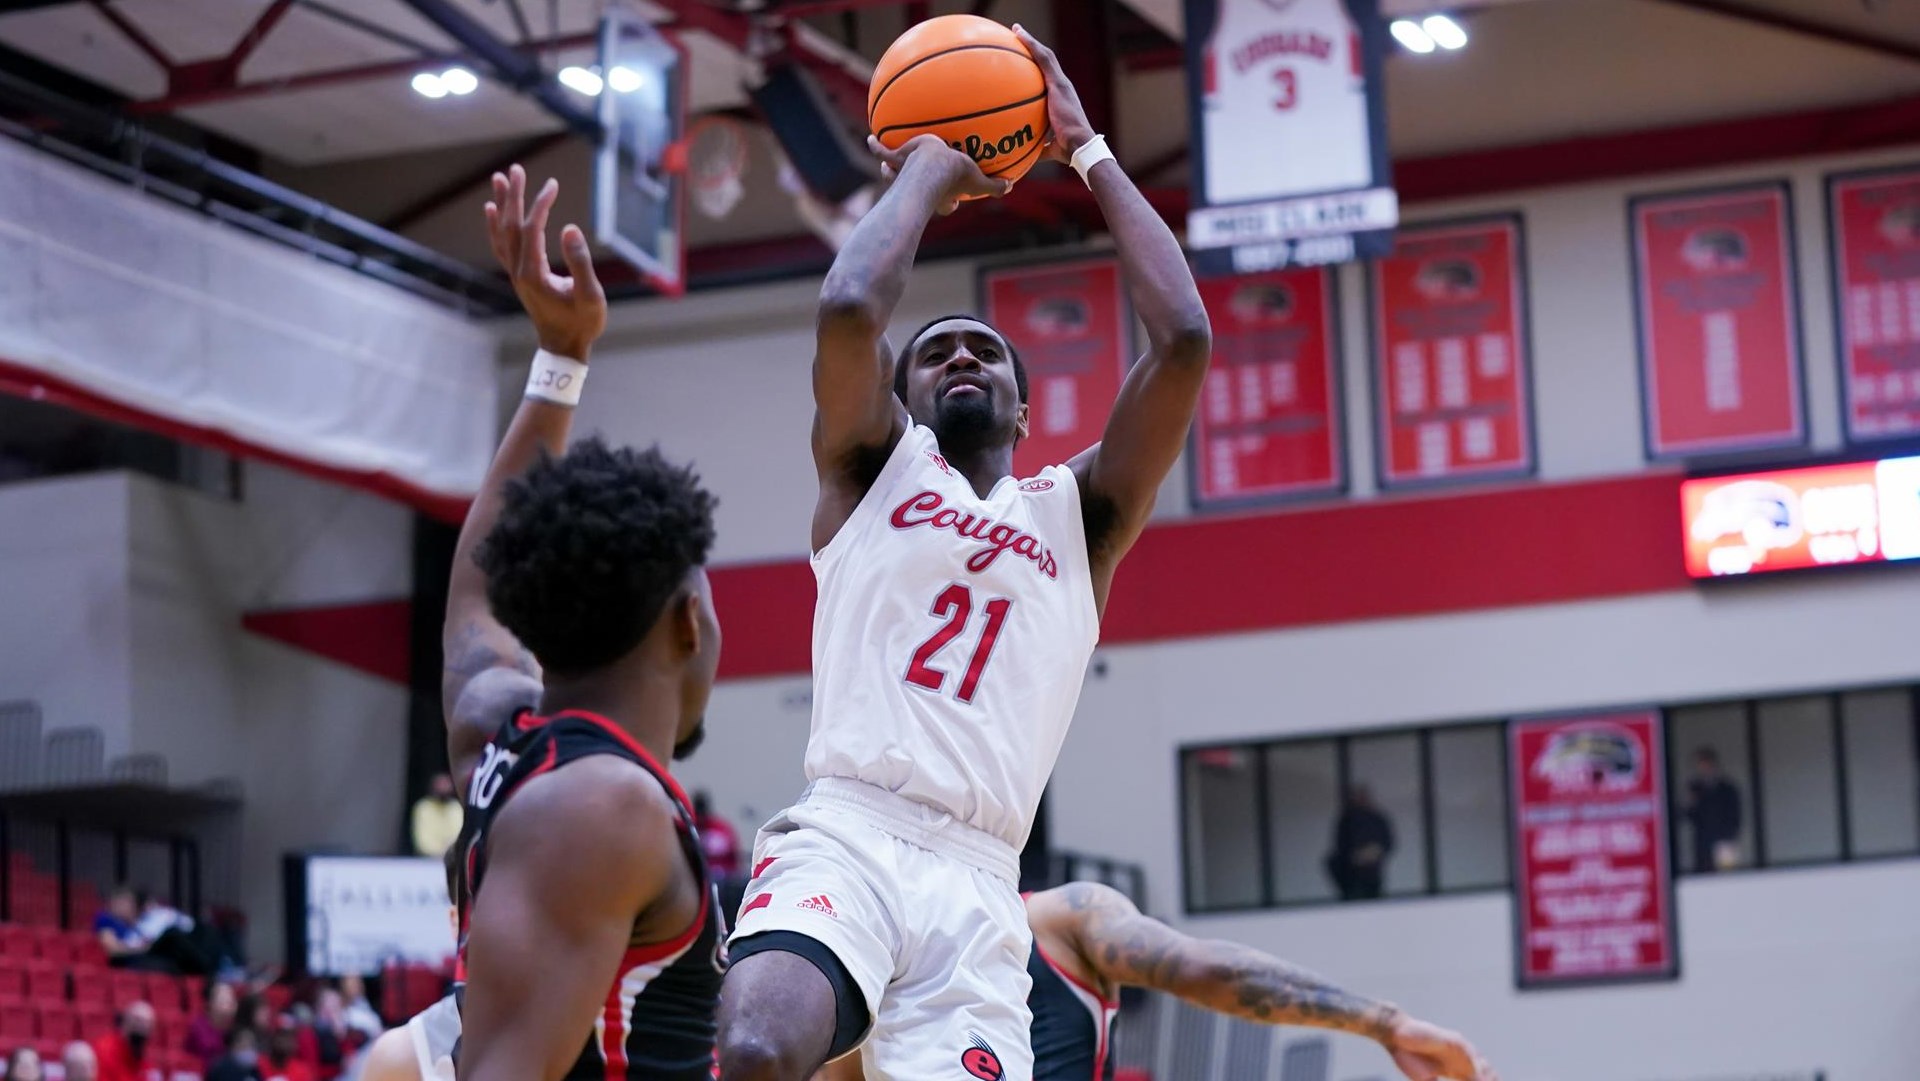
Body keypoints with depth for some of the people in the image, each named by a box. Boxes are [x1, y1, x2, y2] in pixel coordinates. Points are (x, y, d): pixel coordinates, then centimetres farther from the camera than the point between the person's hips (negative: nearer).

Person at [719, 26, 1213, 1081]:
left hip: (975, 884, 3)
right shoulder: (875, 469, 18)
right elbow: (847, 310, -3)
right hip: (841, 841, -2)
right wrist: (928, 171, 15)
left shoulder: (1078, 515, 21)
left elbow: (1182, 338, 8)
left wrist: (1089, 152, 17)